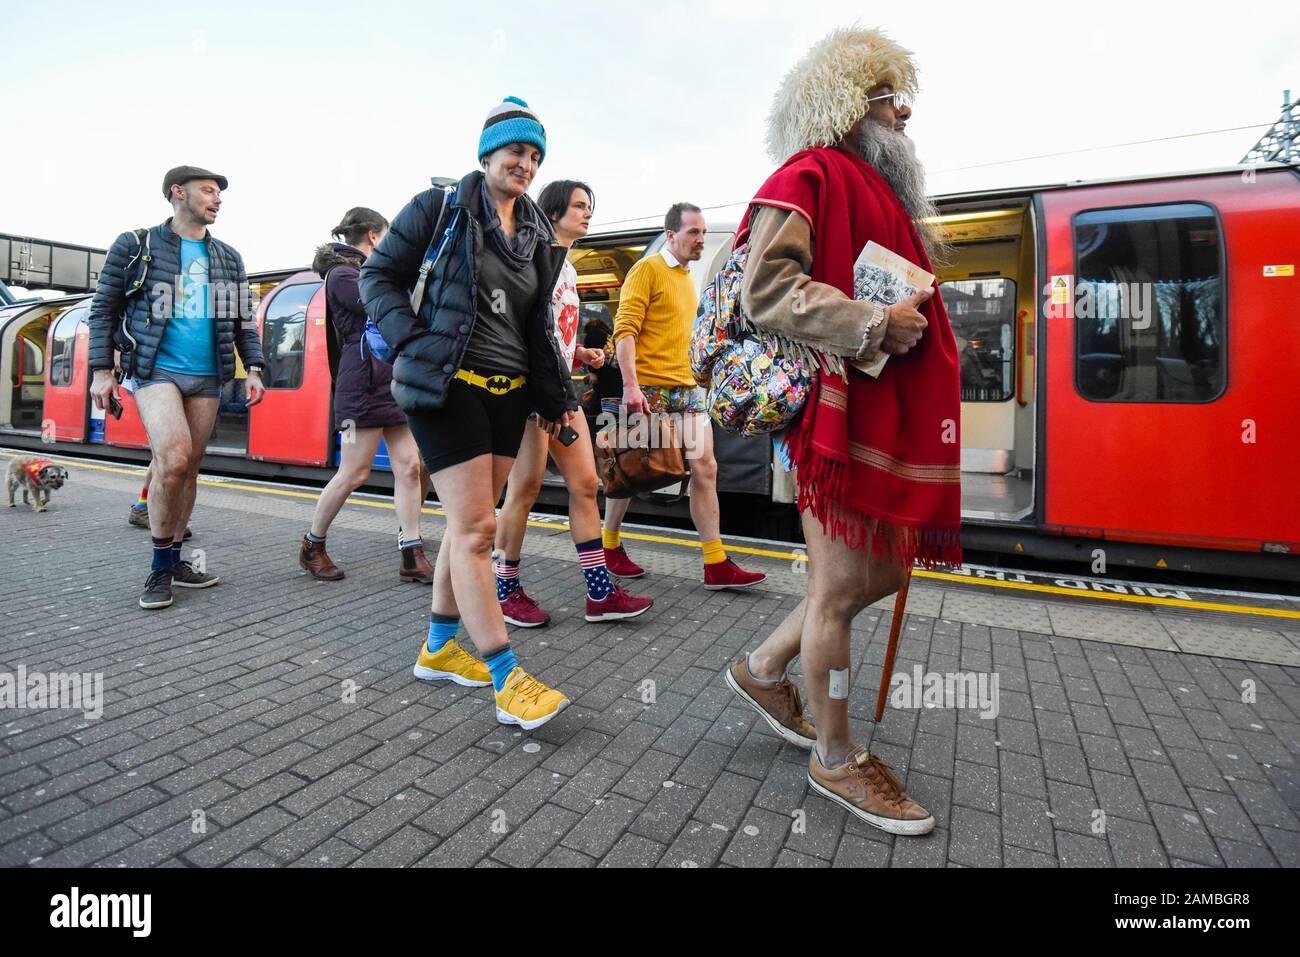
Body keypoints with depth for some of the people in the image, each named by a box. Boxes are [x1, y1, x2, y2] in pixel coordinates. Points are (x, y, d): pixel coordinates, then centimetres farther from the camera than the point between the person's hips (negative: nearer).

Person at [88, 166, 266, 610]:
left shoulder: (228, 259, 15)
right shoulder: (136, 247, 4)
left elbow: (244, 320, 16)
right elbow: (104, 308, 5)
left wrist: (253, 368, 4)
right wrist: (101, 370, -2)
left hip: (206, 376, 4)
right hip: (156, 370, -4)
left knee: (189, 467, 6)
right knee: (174, 457, -21)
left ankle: (173, 561, 19)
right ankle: (160, 566, -4)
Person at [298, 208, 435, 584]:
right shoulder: (341, 275, -4)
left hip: (394, 381, 9)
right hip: (364, 384, -9)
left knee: (409, 467, 0)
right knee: (354, 472, -5)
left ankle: (412, 558, 1)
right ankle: (312, 547, 15)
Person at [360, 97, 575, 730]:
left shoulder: (538, 234, 18)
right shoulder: (439, 209, 1)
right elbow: (380, 276, 2)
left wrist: (555, 395, 17)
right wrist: (413, 342, -12)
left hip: (508, 393, 7)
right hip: (448, 386, -6)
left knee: (470, 523, 9)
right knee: (475, 525, -11)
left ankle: (439, 647, 24)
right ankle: (506, 679, -7)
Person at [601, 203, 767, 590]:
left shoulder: (686, 277, 20)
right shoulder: (647, 269, -4)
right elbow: (625, 329, -13)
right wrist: (631, 384, -23)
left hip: (686, 388, 7)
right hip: (648, 389, -7)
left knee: (706, 469, -1)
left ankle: (716, 565, 2)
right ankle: (610, 546, 23)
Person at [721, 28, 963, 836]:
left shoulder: (883, 186, 26)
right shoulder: (809, 177, -4)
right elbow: (765, 290, -18)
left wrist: (928, 333, 19)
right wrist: (872, 325, -19)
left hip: (897, 414, 10)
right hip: (841, 410, -10)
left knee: (884, 573, 13)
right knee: (841, 587, -1)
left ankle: (763, 669, 31)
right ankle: (837, 758, 18)